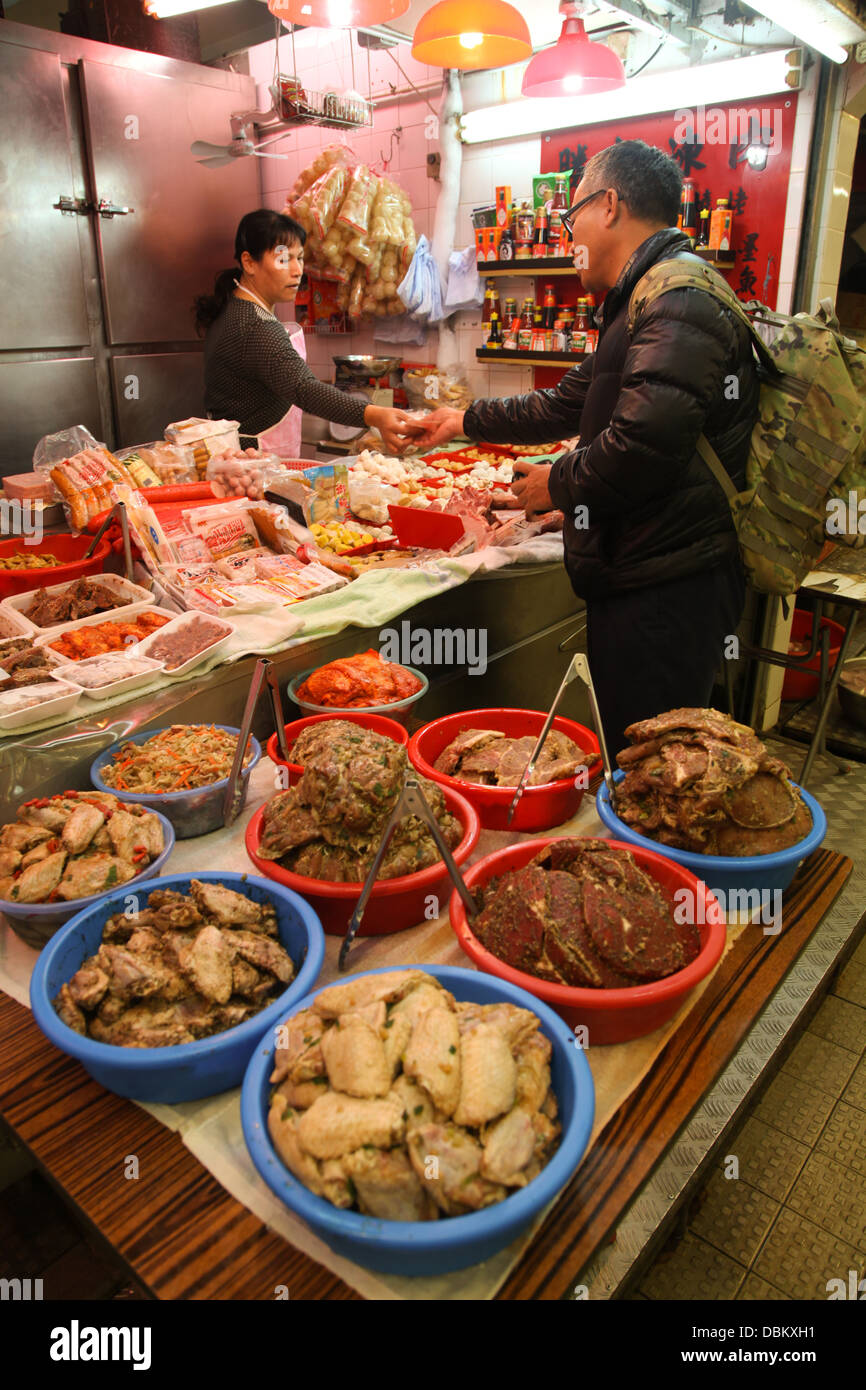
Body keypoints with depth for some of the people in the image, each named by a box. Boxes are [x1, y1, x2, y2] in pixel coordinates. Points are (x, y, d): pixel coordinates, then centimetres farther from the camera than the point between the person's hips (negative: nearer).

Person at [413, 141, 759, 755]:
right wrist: (467, 420, 37)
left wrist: (558, 483, -8)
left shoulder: (678, 303, -14)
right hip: (638, 575, 11)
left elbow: (641, 444, -27)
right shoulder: (650, 301, 23)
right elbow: (568, 404, 32)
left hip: (669, 586, -11)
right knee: (623, 754, 19)